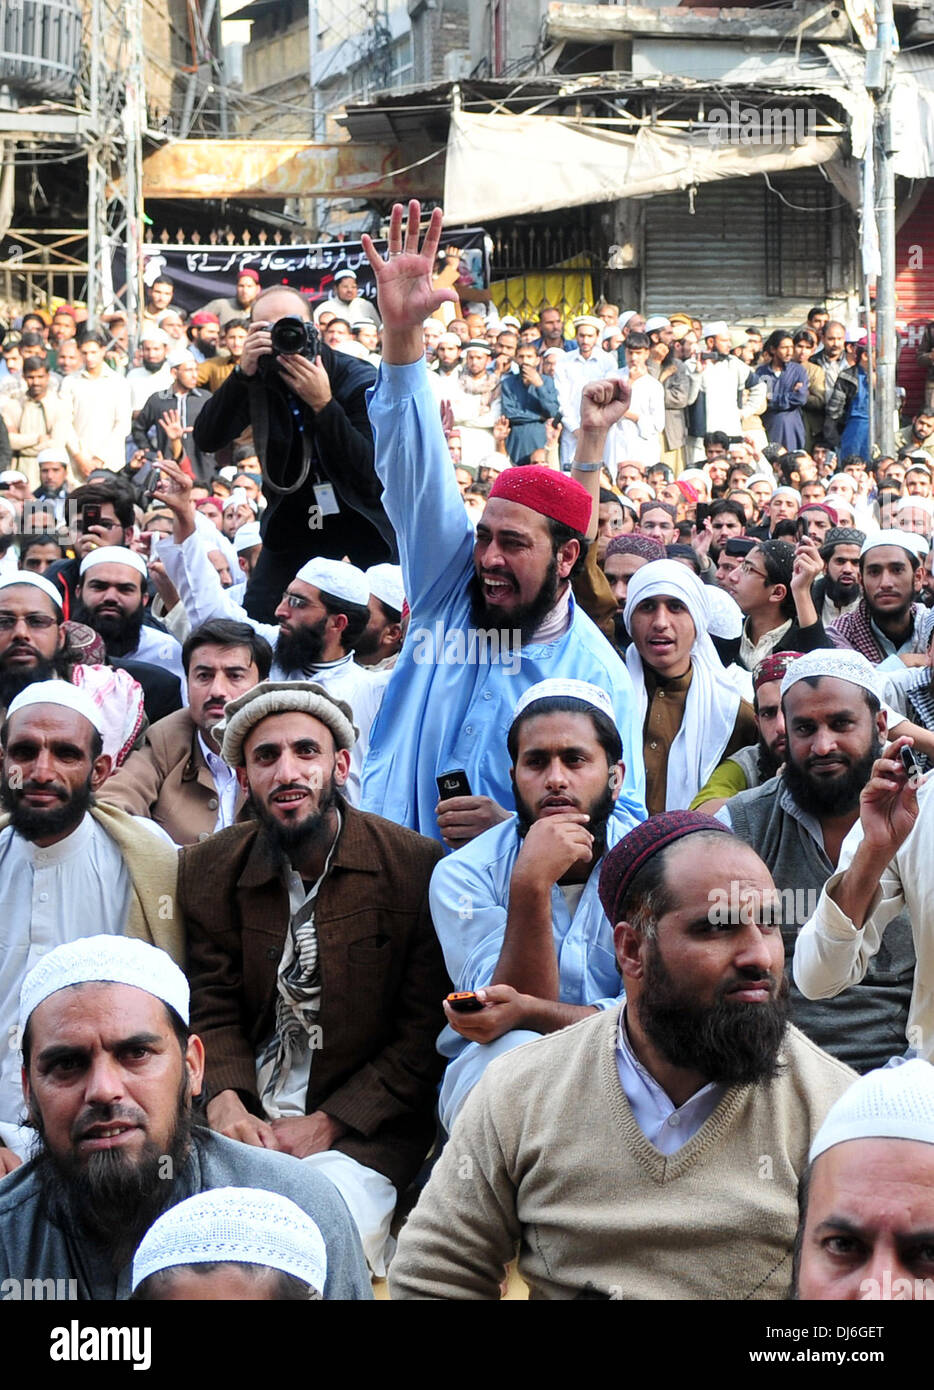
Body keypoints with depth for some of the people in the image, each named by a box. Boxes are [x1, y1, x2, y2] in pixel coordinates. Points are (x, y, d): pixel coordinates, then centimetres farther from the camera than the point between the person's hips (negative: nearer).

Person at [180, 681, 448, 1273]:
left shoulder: (418, 868, -6)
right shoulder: (206, 871, 5)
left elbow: (423, 1034, -6)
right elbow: (213, 1011, 5)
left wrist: (324, 1124, -13)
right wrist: (227, 1106, -16)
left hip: (361, 1126, -3)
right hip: (244, 1116, 3)